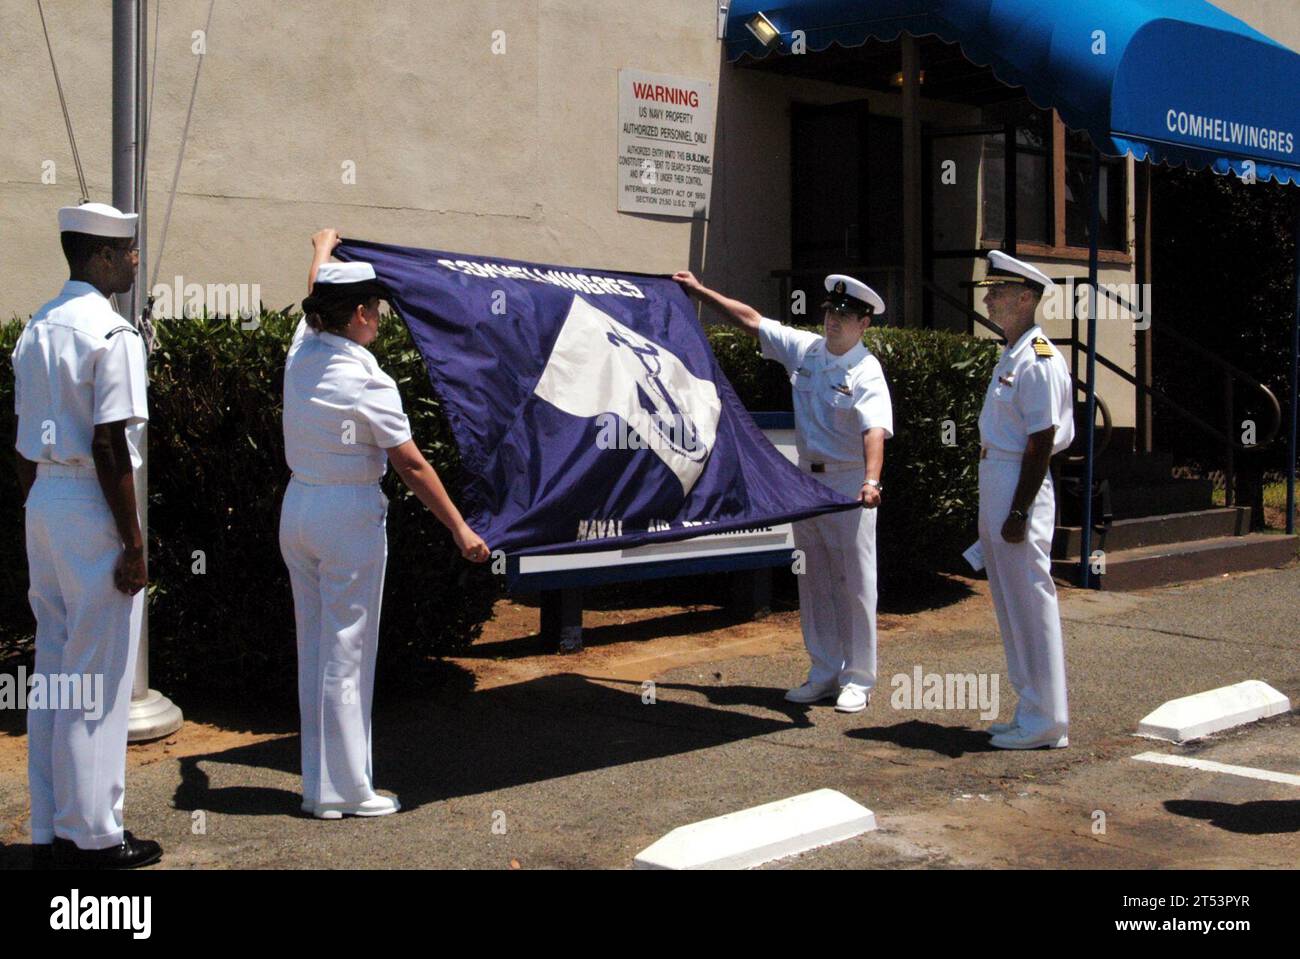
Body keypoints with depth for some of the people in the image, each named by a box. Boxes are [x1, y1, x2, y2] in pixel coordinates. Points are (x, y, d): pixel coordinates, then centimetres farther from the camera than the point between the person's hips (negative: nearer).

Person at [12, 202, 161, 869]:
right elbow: (109, 447, -18)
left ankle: (49, 831, 20)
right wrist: (133, 544, -15)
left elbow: (24, 444, 14)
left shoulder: (36, 330, 13)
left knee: (52, 671, 13)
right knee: (99, 677, -1)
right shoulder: (111, 333, -13)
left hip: (43, 504, 8)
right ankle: (92, 834, 6)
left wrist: (37, 511, 19)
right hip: (93, 508, -8)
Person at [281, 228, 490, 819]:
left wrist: (323, 248, 45)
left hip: (297, 507, 8)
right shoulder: (365, 382, -17)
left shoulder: (302, 351, 2)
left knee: (313, 646, 12)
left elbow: (316, 295, 25)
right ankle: (344, 790, 5)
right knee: (346, 653, -1)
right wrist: (461, 531, -8)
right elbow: (412, 467, -15)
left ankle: (317, 783, 19)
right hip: (349, 514, -8)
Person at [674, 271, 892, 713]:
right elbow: (751, 320, 14)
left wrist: (871, 480, -45)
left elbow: (875, 429, -29)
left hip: (850, 483, -7)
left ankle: (858, 680, 8)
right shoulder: (805, 348, 5)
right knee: (813, 581, 12)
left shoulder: (867, 372, -15)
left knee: (856, 583, -1)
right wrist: (701, 291, 14)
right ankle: (824, 673, 22)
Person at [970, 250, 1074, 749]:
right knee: (1010, 604, 14)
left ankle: (1045, 722, 2)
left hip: (1020, 490, -10)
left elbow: (1041, 442, -19)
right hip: (994, 484, 10)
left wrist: (1019, 512, -21)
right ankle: (1033, 712, 23)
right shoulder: (1010, 357, 16)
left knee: (1030, 604, -5)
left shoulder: (1039, 361, -15)